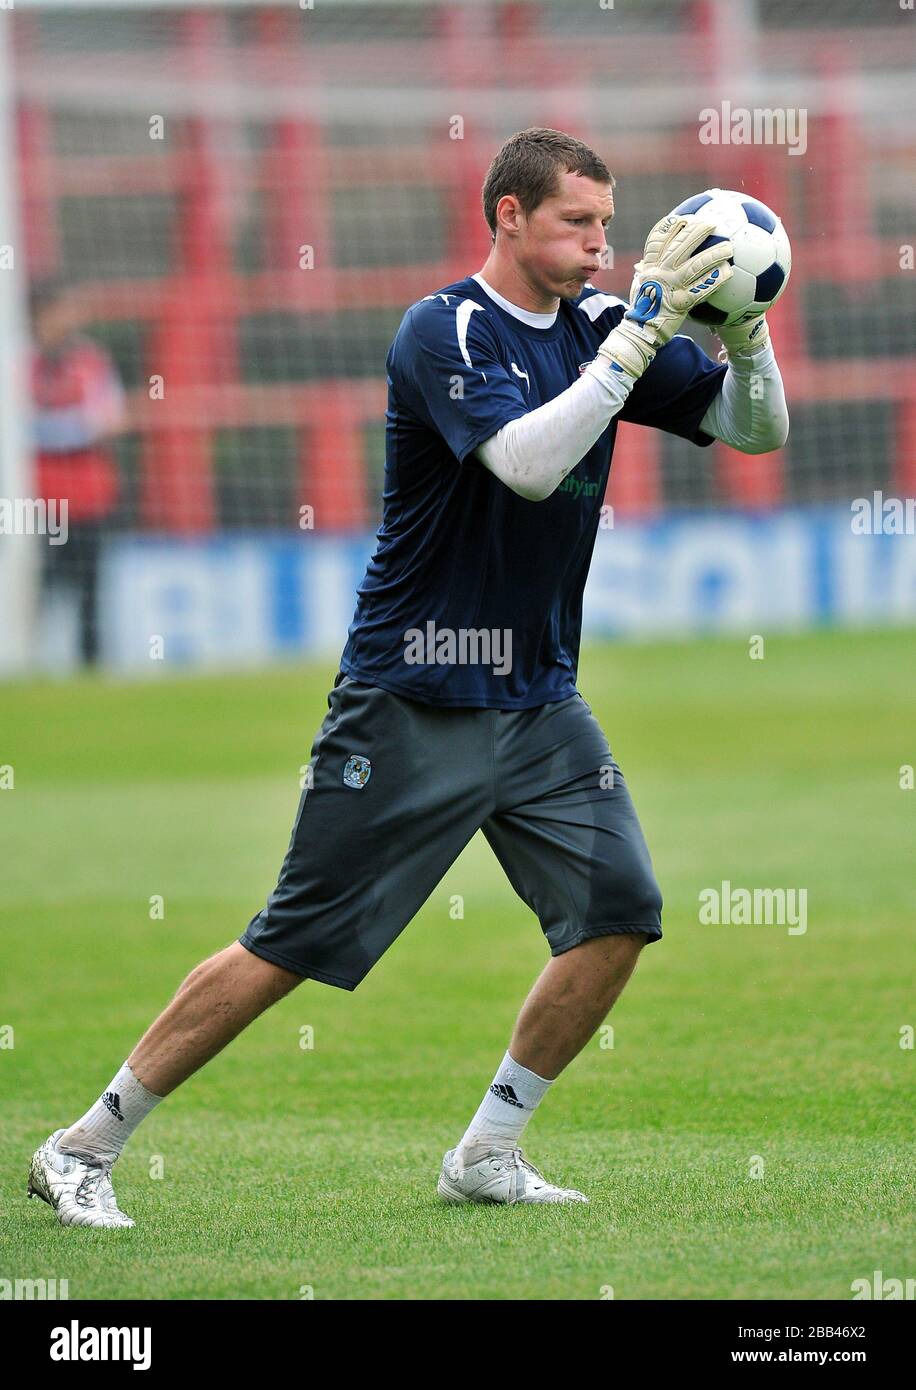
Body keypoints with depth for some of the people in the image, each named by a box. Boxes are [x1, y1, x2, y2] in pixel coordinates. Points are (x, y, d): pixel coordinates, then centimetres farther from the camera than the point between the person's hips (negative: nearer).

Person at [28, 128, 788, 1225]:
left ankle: (486, 1154, 8)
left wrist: (745, 330, -11)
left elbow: (755, 429, 9)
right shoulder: (444, 330, -14)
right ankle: (85, 1147, 4)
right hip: (413, 705, -7)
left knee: (619, 910, -6)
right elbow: (528, 461, -29)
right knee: (291, 948, -6)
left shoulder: (596, 328, 6)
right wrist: (645, 326, -29)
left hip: (538, 700, 7)